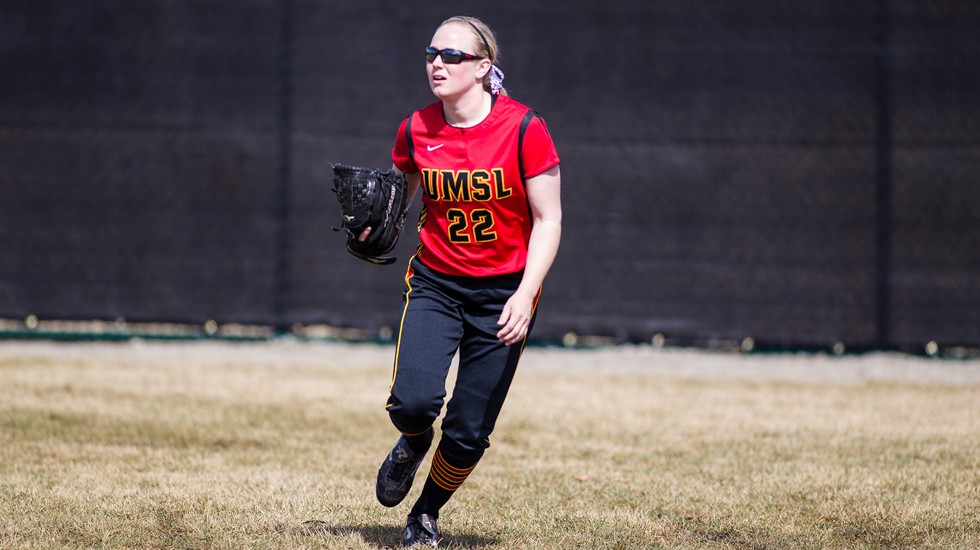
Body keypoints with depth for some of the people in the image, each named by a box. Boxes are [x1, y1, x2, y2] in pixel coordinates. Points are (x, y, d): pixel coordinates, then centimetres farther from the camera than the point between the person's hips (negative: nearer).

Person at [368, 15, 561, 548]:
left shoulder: (523, 129, -13)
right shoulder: (416, 130, -3)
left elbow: (547, 220, -9)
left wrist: (525, 295, -21)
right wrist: (372, 225, -8)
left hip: (503, 293, -2)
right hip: (434, 284, 2)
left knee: (468, 433, -2)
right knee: (412, 401, -20)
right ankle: (413, 444, 18)